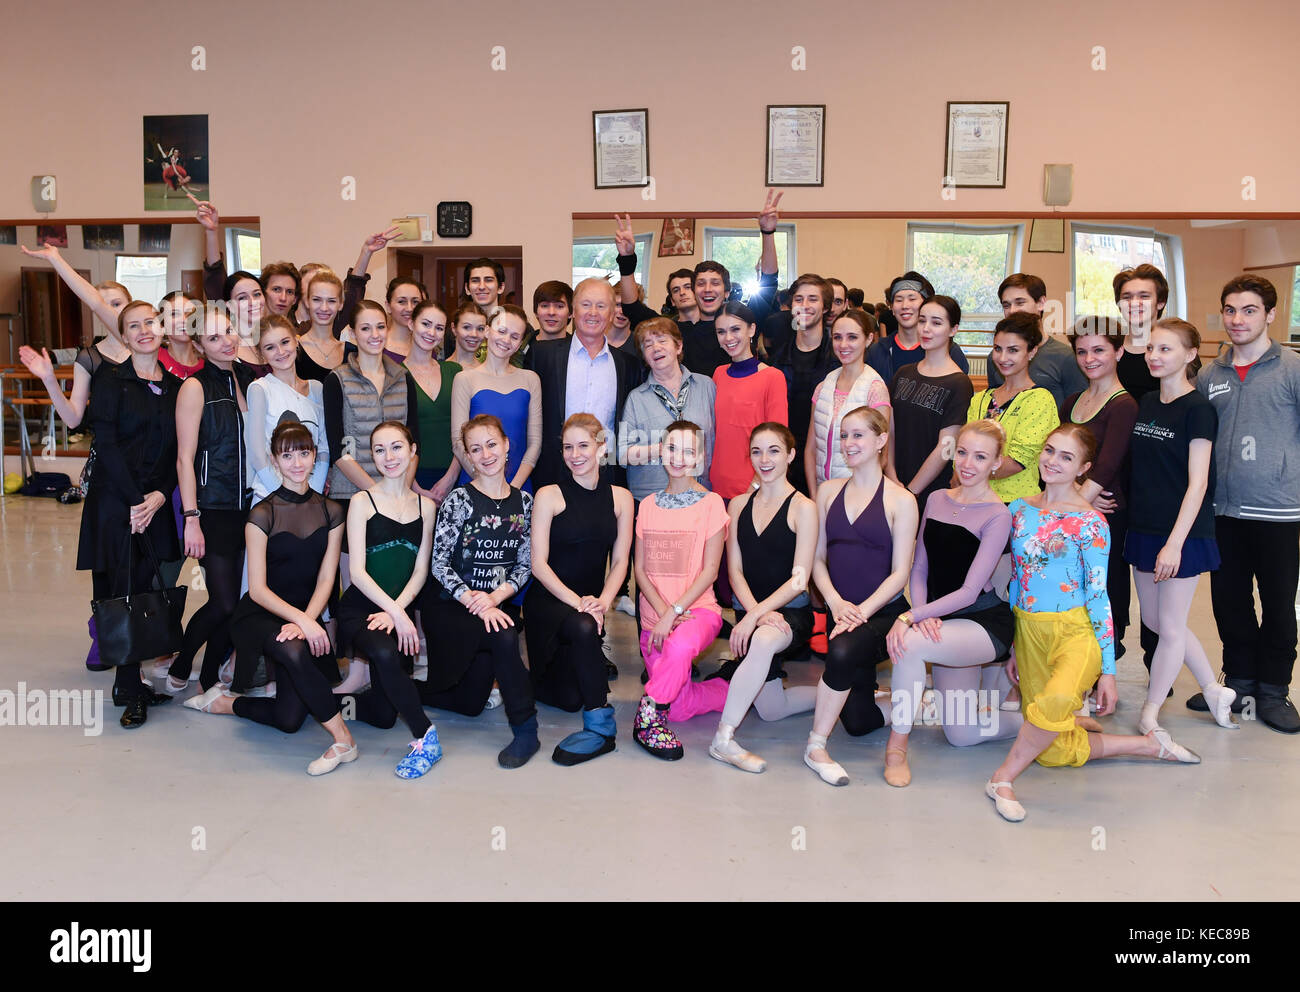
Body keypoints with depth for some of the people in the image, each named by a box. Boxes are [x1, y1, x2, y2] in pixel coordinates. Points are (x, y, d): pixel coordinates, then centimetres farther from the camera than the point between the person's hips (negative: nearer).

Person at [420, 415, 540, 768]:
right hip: (448, 605, -4)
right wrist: (473, 601, -23)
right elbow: (439, 564, -11)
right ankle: (525, 729, -21)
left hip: (497, 605, 5)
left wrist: (495, 597, -15)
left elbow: (525, 564, 2)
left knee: (470, 704, 3)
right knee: (503, 637, -34)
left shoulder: (524, 501, 5)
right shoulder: (459, 500, -7)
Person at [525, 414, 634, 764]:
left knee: (570, 698, -9)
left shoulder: (620, 497, 5)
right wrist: (577, 602, -22)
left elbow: (620, 560, 3)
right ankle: (601, 726, -26)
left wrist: (603, 601, -15)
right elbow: (539, 563, -10)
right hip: (547, 601, -3)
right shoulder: (549, 496, -5)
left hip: (590, 603, 3)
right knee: (583, 627, -37)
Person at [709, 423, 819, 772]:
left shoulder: (802, 508, -5)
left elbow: (799, 579, -11)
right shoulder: (739, 505, 10)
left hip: (791, 612, -5)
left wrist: (756, 615, -21)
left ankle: (724, 737, -27)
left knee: (764, 639, -39)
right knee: (770, 709, 0)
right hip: (750, 612, 5)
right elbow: (735, 570, 4)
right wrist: (756, 612, -14)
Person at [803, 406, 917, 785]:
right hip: (842, 612, 4)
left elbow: (899, 573, -7)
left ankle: (816, 747, -16)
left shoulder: (900, 500, -4)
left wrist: (862, 611, -19)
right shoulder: (829, 491, 9)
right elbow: (817, 558, 6)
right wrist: (837, 603, -10)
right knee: (858, 722, 0)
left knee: (843, 652, -36)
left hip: (883, 614, -4)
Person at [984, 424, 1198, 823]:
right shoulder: (1019, 510, 7)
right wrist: (1010, 647, 13)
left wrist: (1108, 670, -8)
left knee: (1056, 699, -39)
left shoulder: (1089, 523, -7)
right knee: (1055, 752, 3)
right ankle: (1151, 744, 26)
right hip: (1028, 633, 5)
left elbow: (1098, 597, -6)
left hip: (1075, 632, -5)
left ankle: (1003, 777, -18)